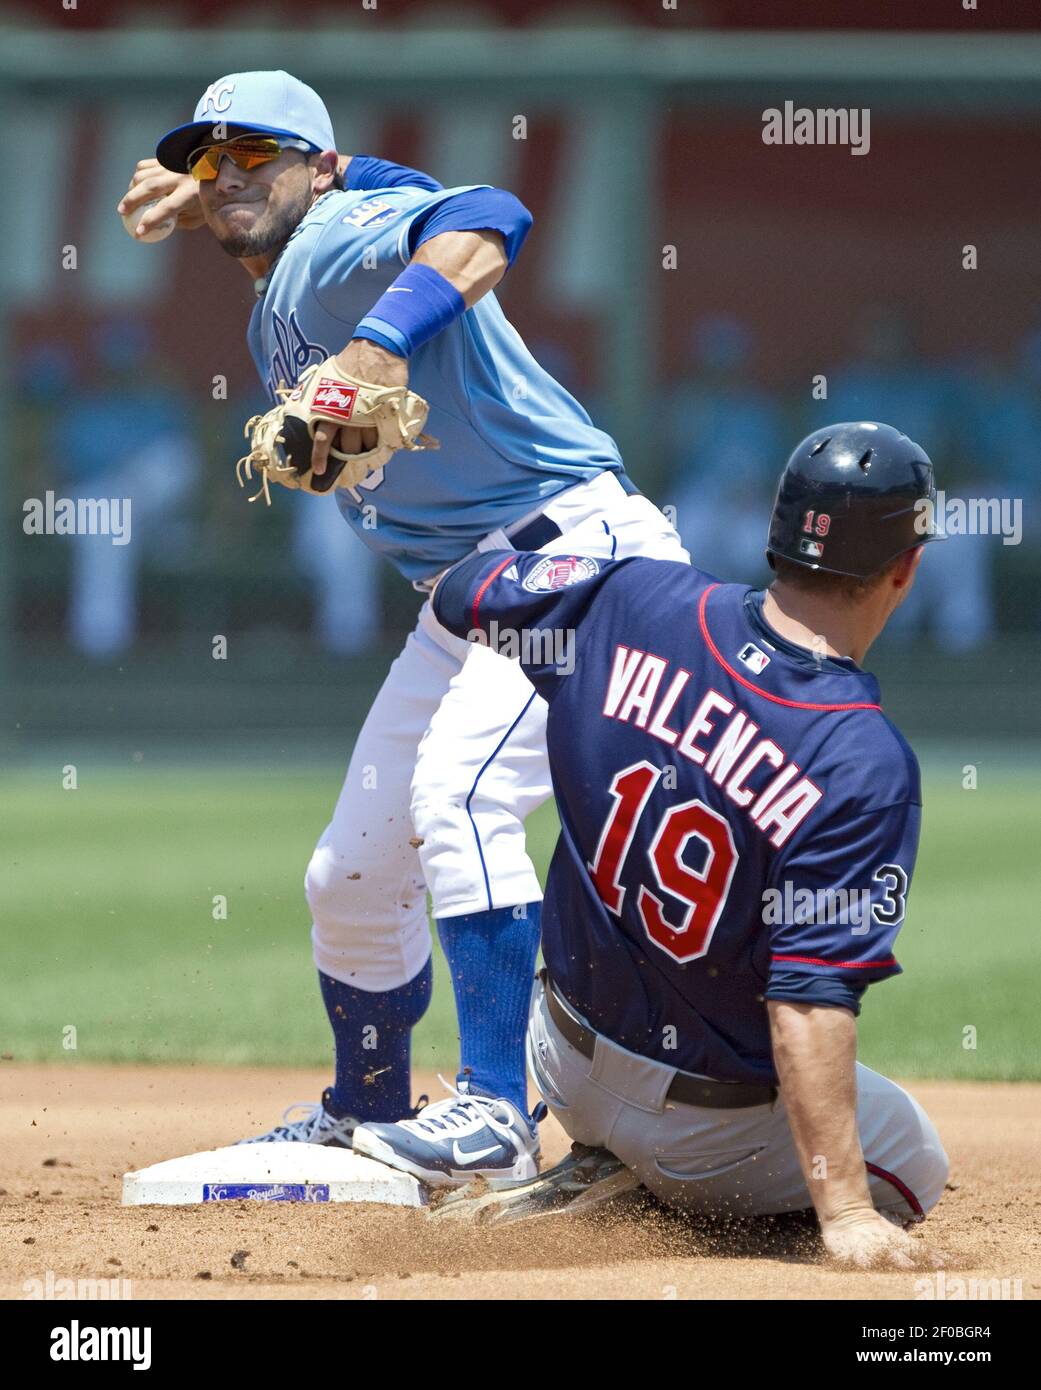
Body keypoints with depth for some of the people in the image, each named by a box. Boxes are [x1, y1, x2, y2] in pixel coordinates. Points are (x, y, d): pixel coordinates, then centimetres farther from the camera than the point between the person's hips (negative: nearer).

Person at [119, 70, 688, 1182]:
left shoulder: (341, 237, -13)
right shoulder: (274, 317, 16)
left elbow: (486, 220, -34)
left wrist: (383, 343, -50)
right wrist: (192, 201, 17)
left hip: (577, 549, -10)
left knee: (454, 798, -30)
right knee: (350, 878, 13)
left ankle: (495, 1108, -33)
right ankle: (363, 1118, 34)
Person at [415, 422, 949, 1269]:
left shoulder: (634, 600, -14)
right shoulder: (867, 765, -29)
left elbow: (460, 594, 5)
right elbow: (810, 998, -33)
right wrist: (844, 1214, -32)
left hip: (565, 1064, 7)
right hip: (713, 1125, -6)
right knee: (916, 1167, 21)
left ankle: (607, 1165, 12)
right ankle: (637, 1185, -2)